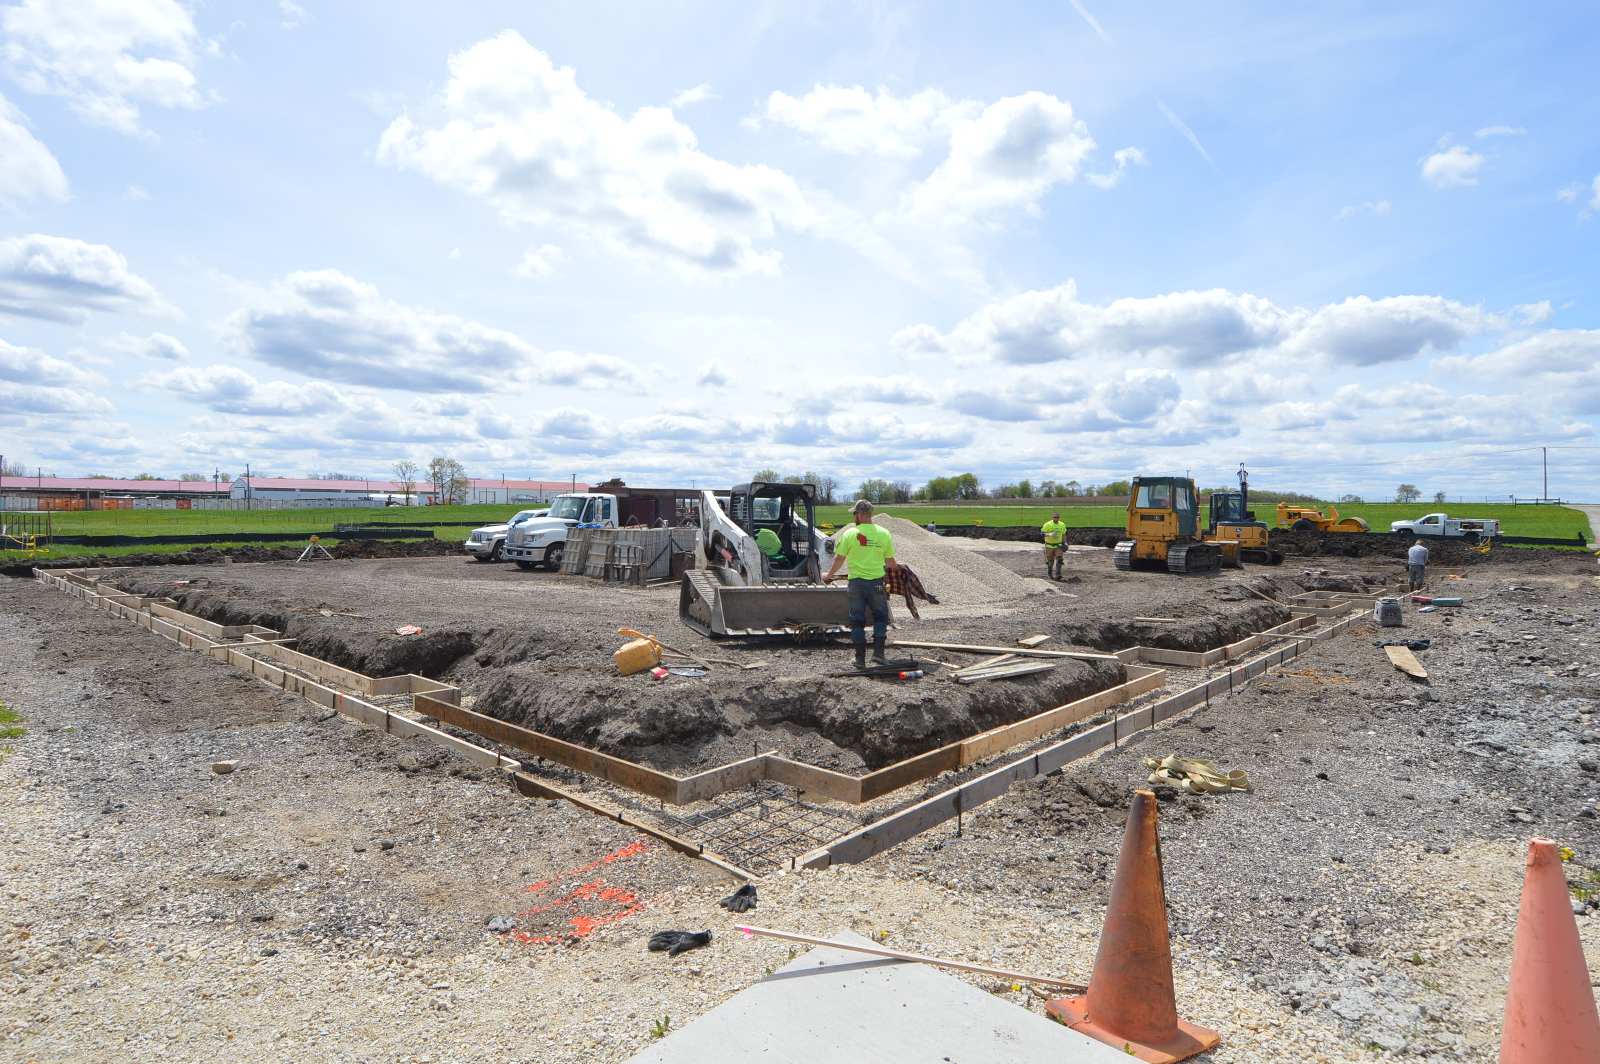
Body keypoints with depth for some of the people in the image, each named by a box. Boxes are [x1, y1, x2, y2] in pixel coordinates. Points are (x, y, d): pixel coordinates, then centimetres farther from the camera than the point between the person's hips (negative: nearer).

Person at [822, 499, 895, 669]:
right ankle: (878, 652, 5)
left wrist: (828, 575, 15)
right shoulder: (884, 533, -1)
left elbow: (839, 559, -2)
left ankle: (860, 658, 12)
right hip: (877, 581, 1)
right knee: (880, 617, 16)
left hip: (856, 582, 0)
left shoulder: (849, 534, -7)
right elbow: (890, 561, 6)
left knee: (857, 620, 9)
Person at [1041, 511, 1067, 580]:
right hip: (1049, 545, -2)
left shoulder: (1062, 525, 2)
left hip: (1058, 545, 3)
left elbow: (1063, 534, 15)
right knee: (1050, 561, 7)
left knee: (1059, 559, -13)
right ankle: (1049, 573, 28)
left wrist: (1065, 543, 6)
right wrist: (1050, 534, -31)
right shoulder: (1047, 524, -12)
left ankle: (1057, 574, -15)